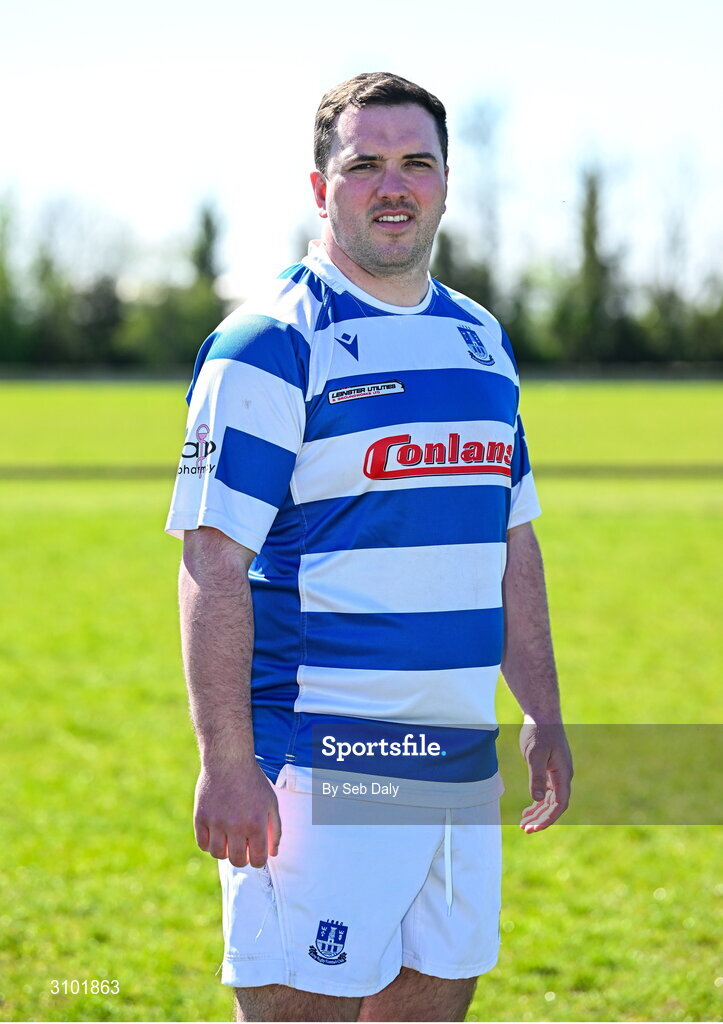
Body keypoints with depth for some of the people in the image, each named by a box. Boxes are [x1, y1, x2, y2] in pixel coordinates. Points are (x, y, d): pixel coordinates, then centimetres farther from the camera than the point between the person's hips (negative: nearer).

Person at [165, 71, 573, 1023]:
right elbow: (213, 564, -14)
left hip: (461, 762, 7)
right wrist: (226, 764, -20)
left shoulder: (481, 341, 15)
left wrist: (544, 715, 16)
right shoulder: (269, 343, -9)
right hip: (319, 761, -7)